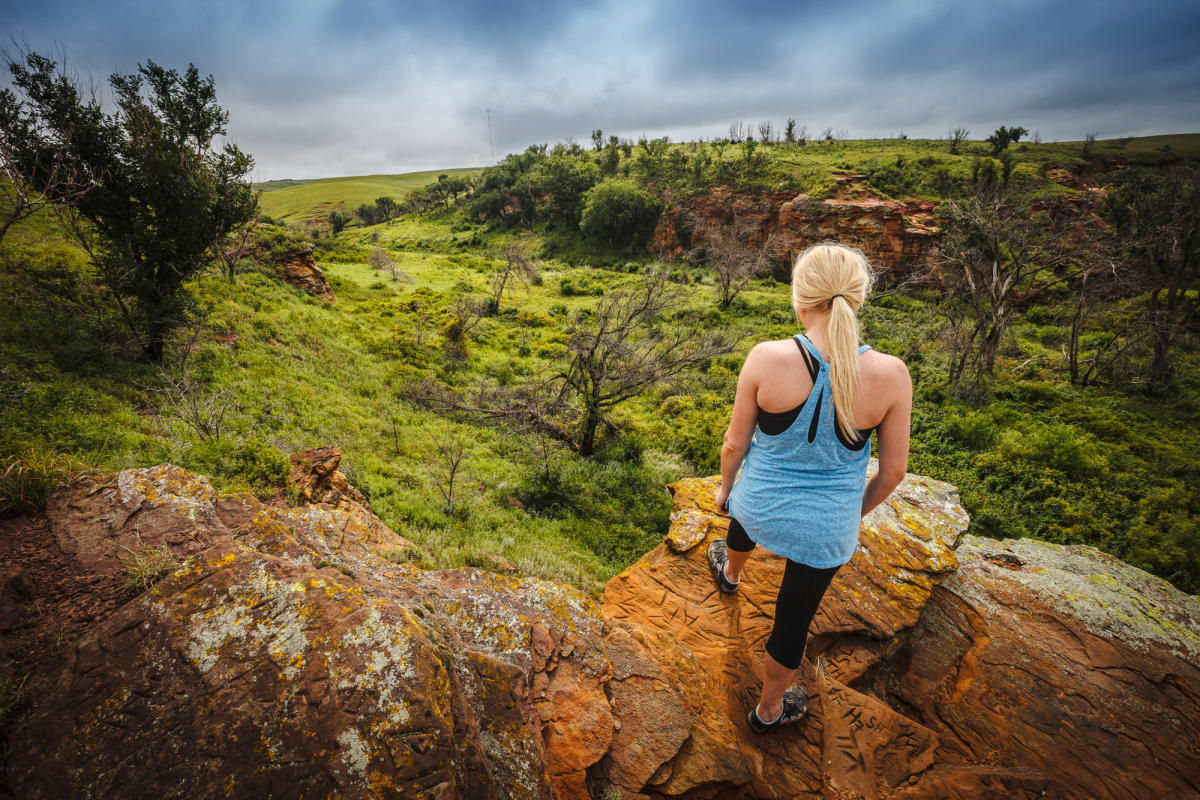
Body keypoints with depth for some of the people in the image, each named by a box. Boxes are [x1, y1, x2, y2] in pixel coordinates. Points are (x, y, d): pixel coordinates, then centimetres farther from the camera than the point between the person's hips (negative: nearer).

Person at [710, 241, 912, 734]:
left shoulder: (767, 359, -23)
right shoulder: (890, 375, -19)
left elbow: (735, 444, -11)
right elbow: (893, 469, -7)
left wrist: (724, 487, 9)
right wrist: (857, 510, 12)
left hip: (759, 506, 1)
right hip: (827, 529, 0)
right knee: (793, 621, 21)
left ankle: (729, 575, 74)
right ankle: (768, 710, 49)